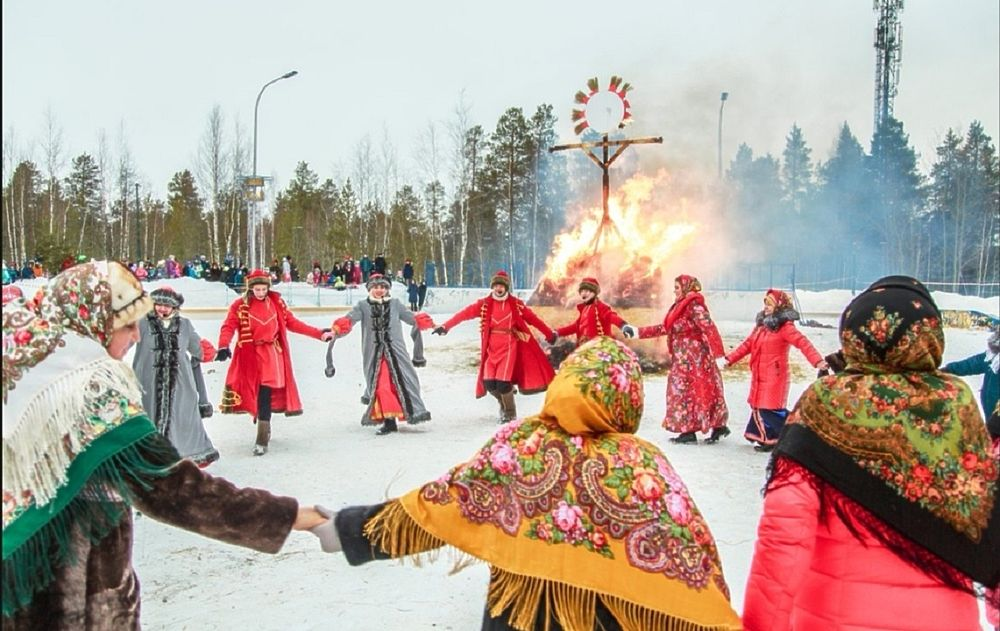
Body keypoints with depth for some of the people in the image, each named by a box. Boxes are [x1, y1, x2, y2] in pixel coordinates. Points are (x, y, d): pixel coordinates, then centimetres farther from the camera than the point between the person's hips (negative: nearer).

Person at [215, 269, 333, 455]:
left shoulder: (276, 303, 5)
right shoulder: (240, 305, -2)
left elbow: (292, 323, 9)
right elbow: (229, 327, -11)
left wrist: (319, 334, 5)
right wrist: (223, 346, -30)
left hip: (271, 354, 0)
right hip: (250, 355, 0)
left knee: (266, 394, -8)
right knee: (254, 394, 6)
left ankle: (262, 440, -5)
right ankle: (265, 430, 29)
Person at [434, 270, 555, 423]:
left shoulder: (515, 304, 2)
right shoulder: (484, 304, 2)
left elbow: (533, 319, 8)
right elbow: (465, 313, -5)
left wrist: (549, 334, 12)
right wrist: (446, 327, -13)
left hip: (509, 346, -2)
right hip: (491, 348, 2)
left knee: (502, 382, -14)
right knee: (489, 382, -7)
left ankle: (510, 412, 14)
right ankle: (504, 402, 27)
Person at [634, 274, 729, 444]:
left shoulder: (694, 306, -13)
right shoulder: (680, 306, 15)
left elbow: (709, 329, -20)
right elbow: (665, 328, 19)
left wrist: (718, 354, -27)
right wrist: (639, 332, 17)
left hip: (692, 356, -9)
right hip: (683, 357, 9)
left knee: (685, 390, -4)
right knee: (698, 391, 10)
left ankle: (689, 431, 1)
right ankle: (718, 426, 16)